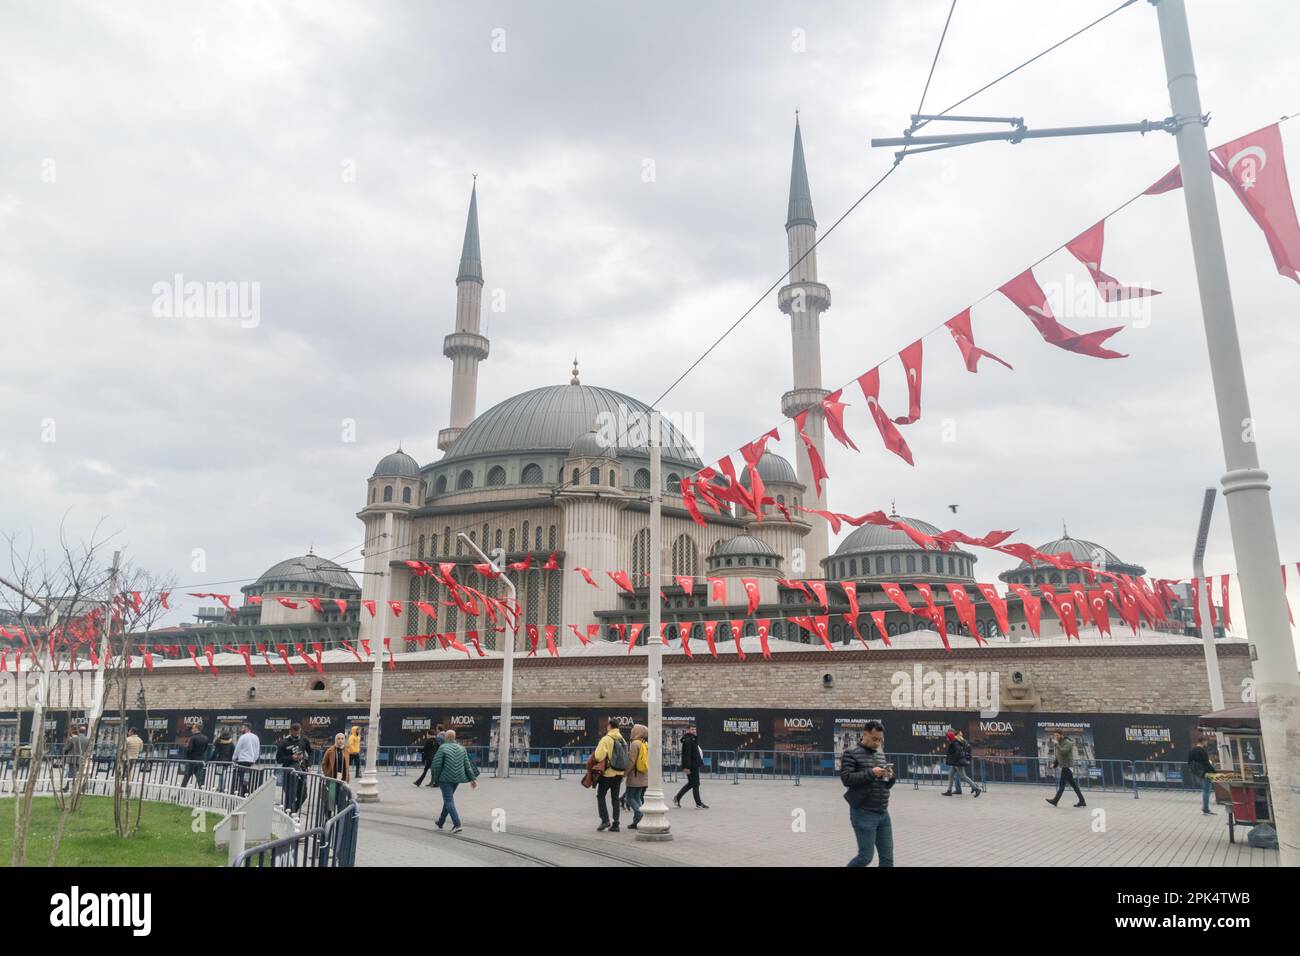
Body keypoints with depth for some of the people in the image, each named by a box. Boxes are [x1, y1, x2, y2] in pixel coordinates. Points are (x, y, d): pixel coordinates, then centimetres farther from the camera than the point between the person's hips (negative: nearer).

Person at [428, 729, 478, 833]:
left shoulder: (442, 748, -9)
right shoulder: (461, 749, 7)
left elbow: (436, 765, -11)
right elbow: (467, 765, 5)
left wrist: (435, 779, 1)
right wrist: (472, 778, 6)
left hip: (445, 778, -6)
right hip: (457, 778, 6)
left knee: (449, 801, -2)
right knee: (448, 799, 21)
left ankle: (457, 824, -15)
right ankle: (440, 822, 35)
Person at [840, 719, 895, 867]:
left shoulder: (880, 754, 14)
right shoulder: (851, 753, -7)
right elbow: (846, 778, -18)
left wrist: (890, 777, -3)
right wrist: (871, 773, -23)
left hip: (883, 814, 7)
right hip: (863, 814, -7)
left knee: (887, 858, 6)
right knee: (866, 856, -5)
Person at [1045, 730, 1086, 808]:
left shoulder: (1067, 742, -12)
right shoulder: (1060, 743, 16)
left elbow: (1063, 752, -26)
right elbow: (1058, 755, 21)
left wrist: (1057, 744, -21)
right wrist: (1054, 763, 11)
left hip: (1067, 766, -9)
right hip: (1064, 766, 9)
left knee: (1061, 784, -6)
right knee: (1073, 785, 9)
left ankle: (1055, 800, -5)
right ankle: (1082, 801, 10)